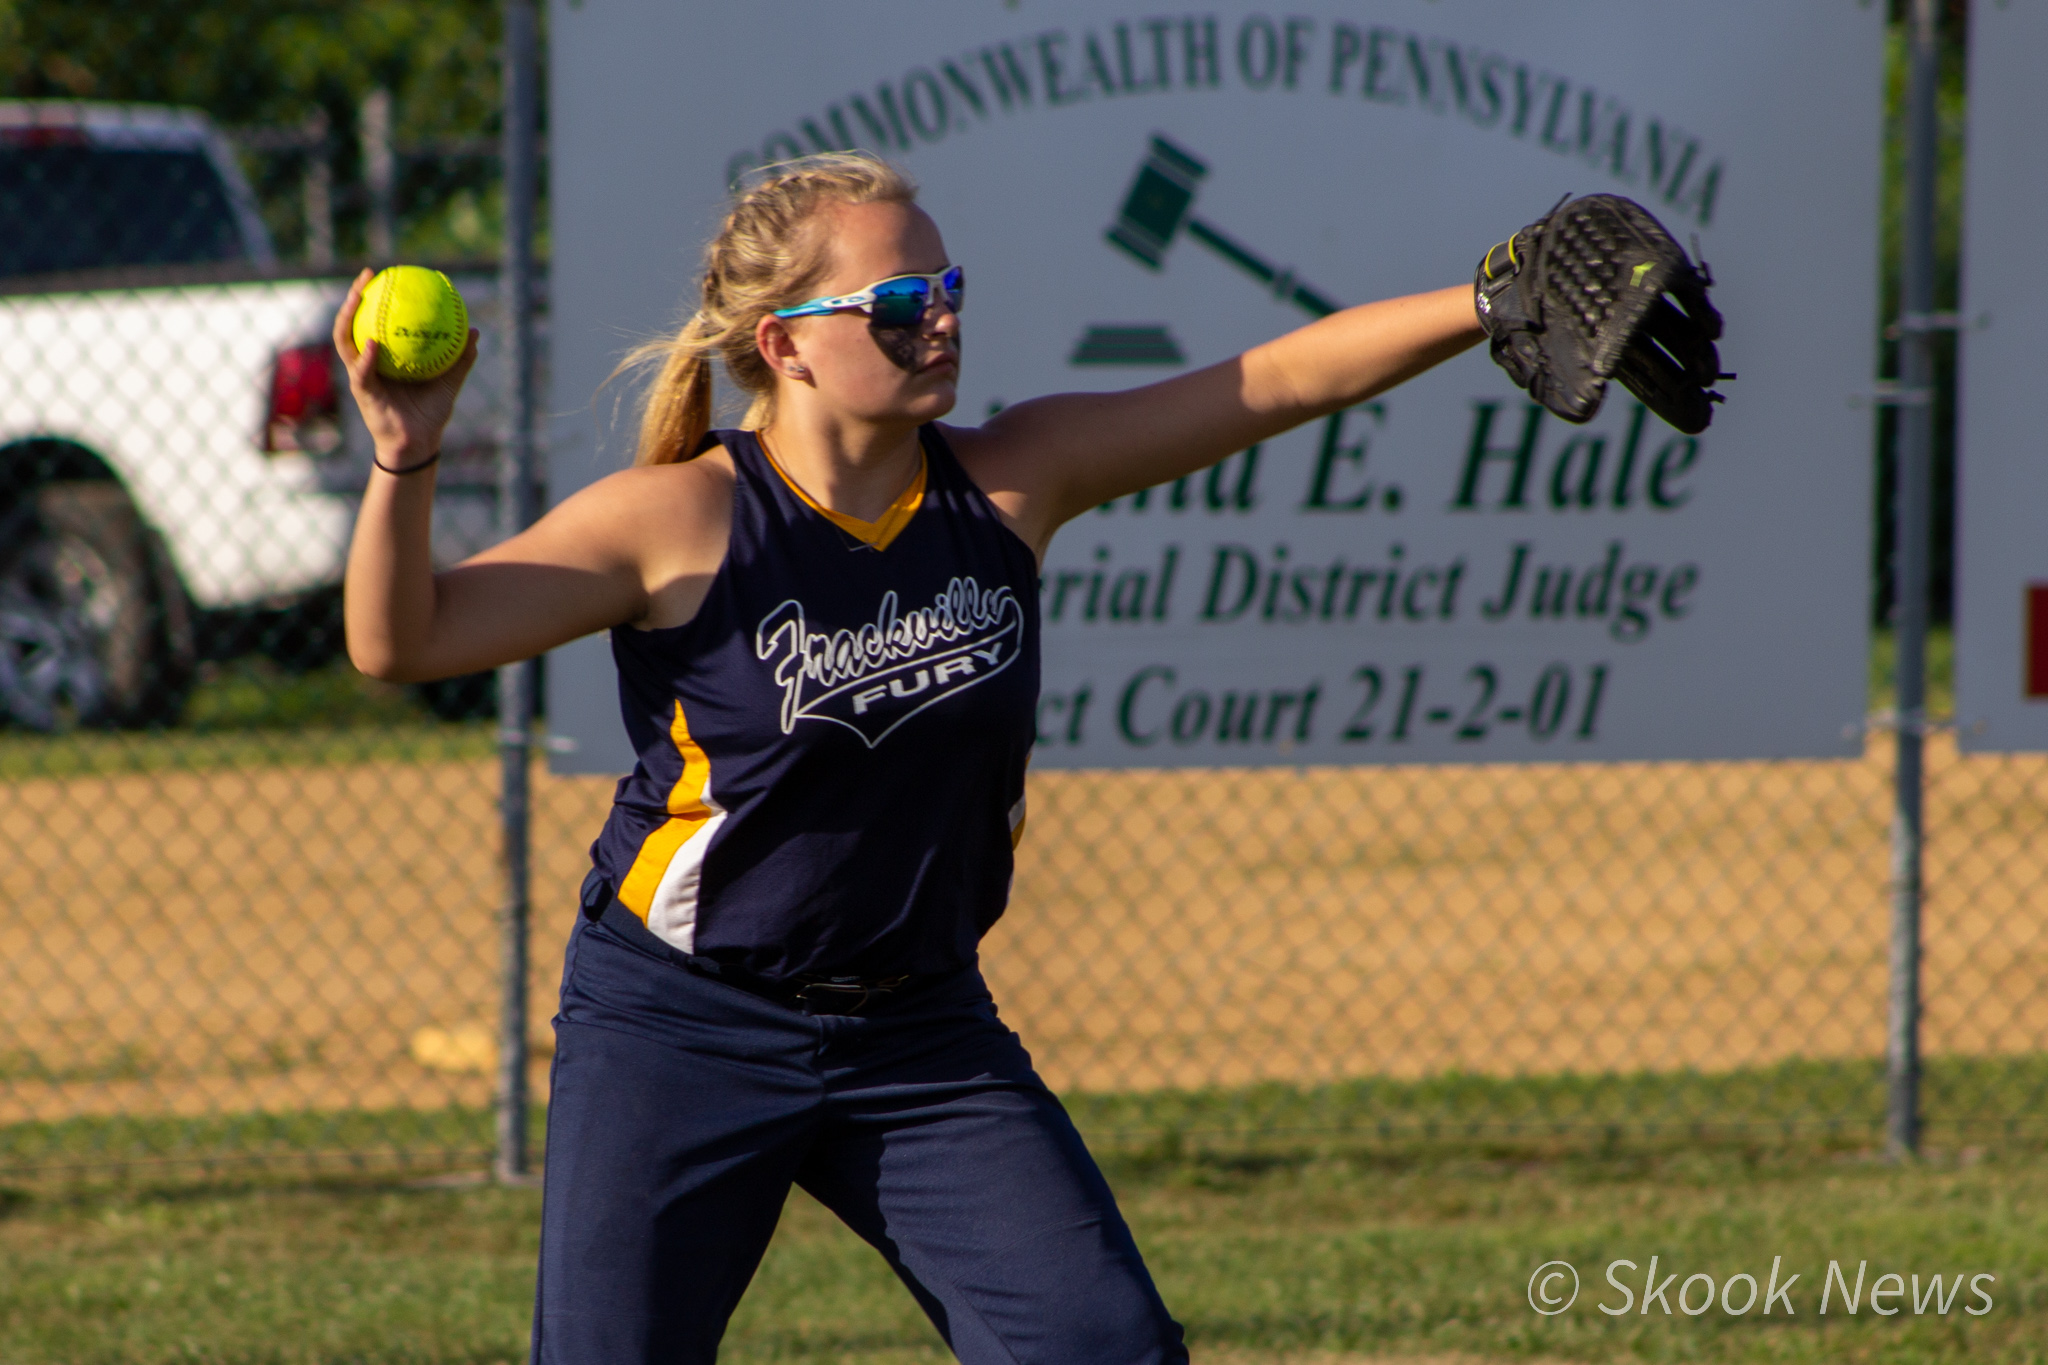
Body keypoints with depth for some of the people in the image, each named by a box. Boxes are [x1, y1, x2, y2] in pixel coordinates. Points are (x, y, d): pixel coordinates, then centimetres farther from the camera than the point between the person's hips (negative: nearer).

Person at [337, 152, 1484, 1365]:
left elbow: (1290, 377, -5)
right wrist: (406, 455, -33)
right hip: (681, 1031, -3)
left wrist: (1489, 303, -14)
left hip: (924, 1036, 4)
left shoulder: (1011, 483, -3)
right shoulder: (679, 522, -14)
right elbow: (401, 641, -17)